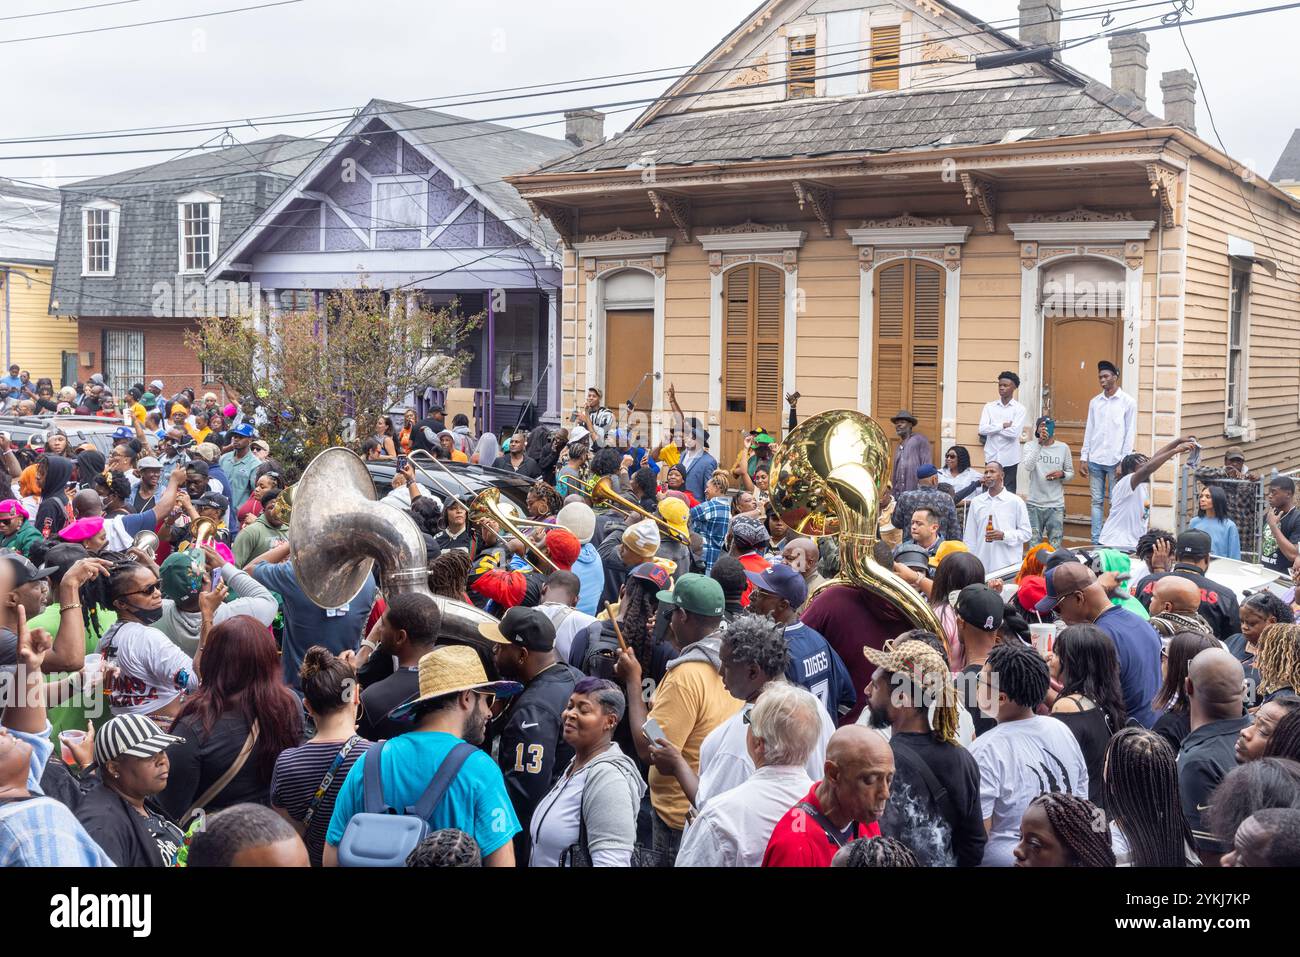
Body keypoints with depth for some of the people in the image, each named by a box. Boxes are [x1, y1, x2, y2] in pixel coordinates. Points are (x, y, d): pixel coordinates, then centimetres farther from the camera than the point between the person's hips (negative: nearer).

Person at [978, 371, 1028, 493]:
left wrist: (993, 428, -6)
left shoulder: (1019, 409, -2)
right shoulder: (989, 407, 6)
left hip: (1009, 459, -2)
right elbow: (982, 429, -6)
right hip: (991, 457, 2)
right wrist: (1003, 425, -10)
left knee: (1009, 492, 4)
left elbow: (1014, 433, -15)